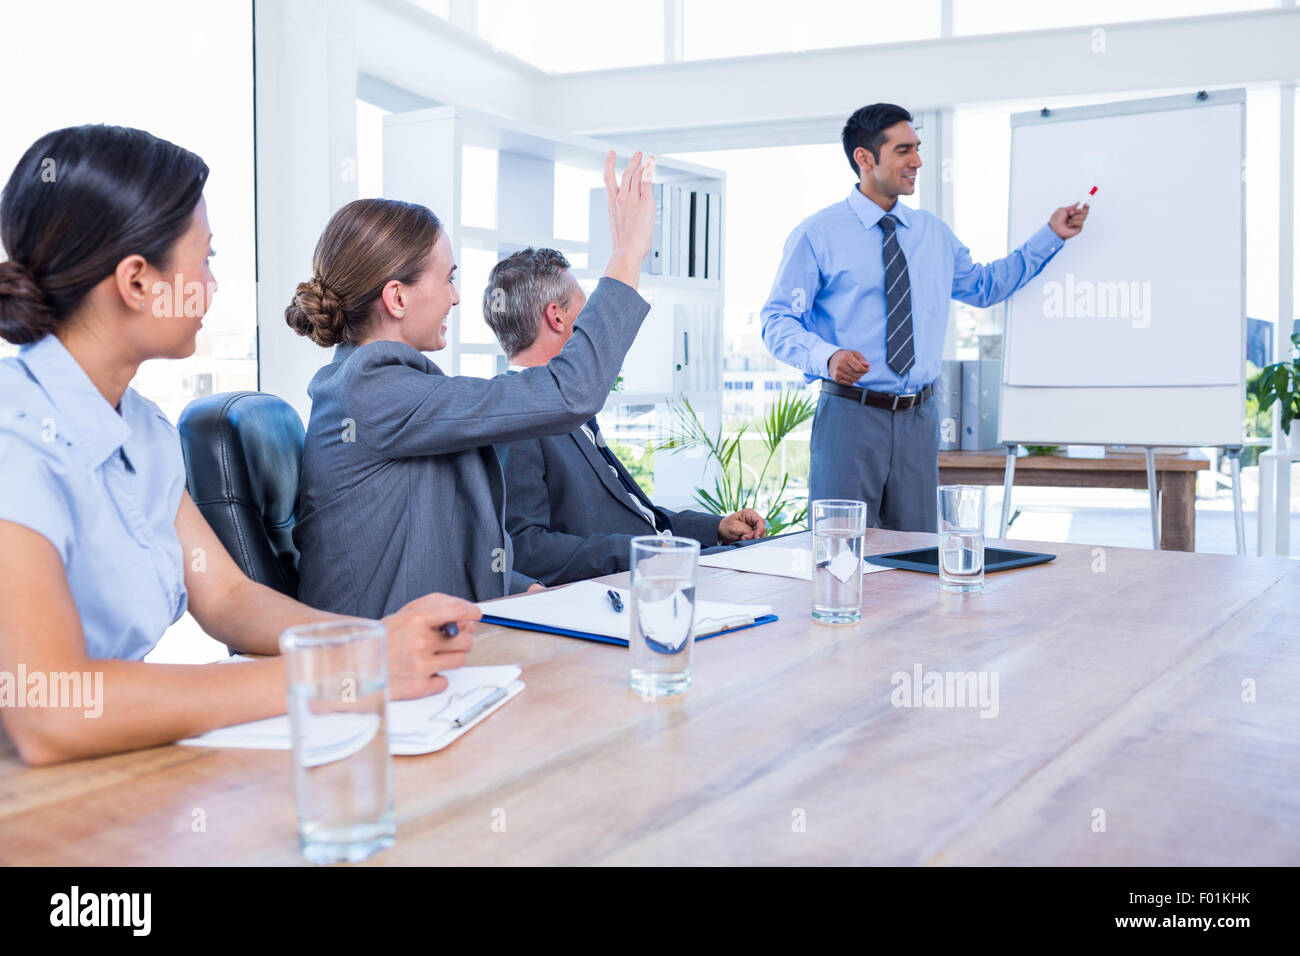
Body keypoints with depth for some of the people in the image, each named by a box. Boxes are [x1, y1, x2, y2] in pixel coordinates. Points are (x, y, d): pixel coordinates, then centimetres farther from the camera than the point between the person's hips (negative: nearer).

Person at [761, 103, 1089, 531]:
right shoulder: (816, 235, -4)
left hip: (919, 416, 5)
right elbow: (778, 320, -8)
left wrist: (1052, 235, 20)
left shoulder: (934, 233, 13)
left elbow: (984, 285, 26)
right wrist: (827, 356, -27)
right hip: (851, 414, -5)